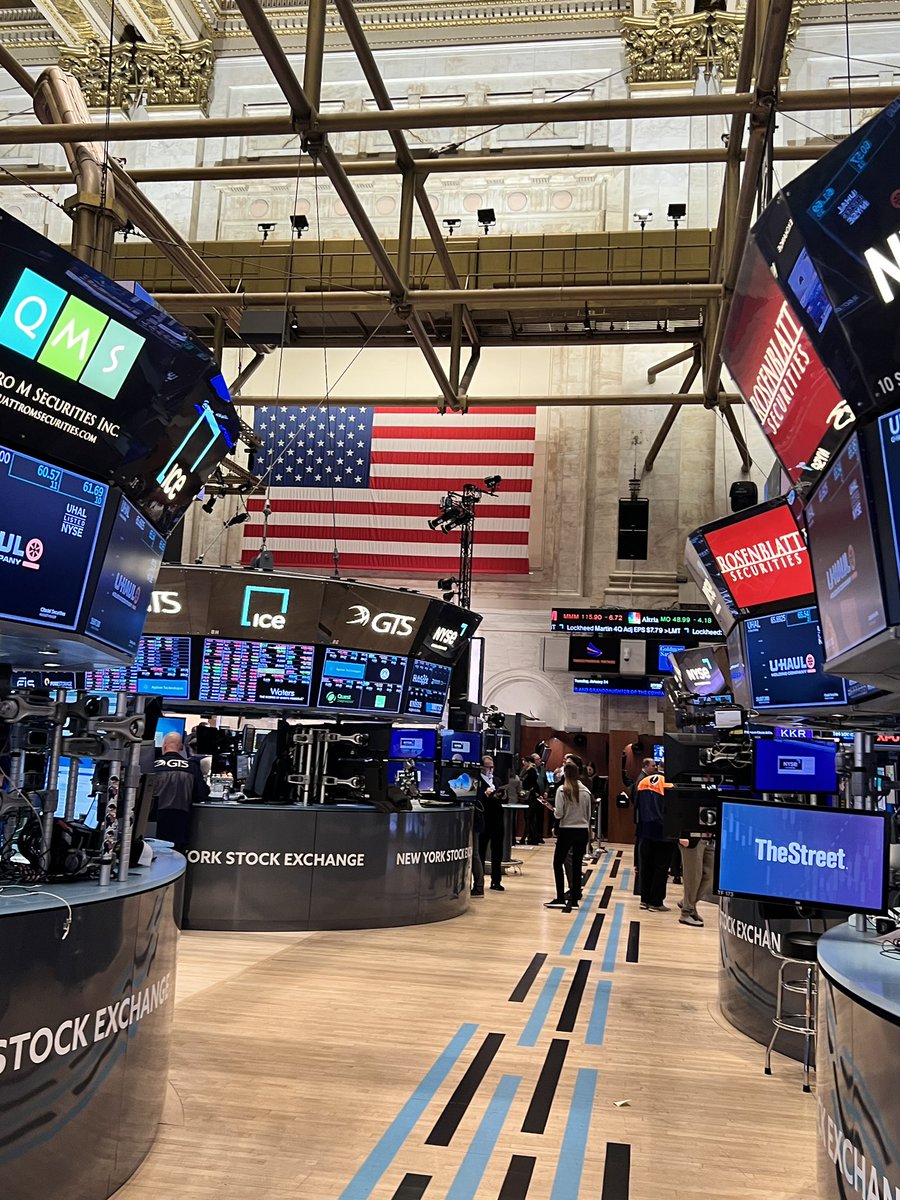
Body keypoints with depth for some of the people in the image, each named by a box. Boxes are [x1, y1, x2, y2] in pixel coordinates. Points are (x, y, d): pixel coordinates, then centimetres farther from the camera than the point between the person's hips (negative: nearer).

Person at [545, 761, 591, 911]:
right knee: (577, 864, 7)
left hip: (566, 830, -4)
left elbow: (558, 814, -13)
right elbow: (588, 815, 9)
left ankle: (560, 898, 5)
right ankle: (574, 900, 7)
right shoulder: (585, 791, 2)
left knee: (558, 862, 9)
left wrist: (554, 810, 8)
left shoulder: (562, 790, -11)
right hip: (582, 831, 4)